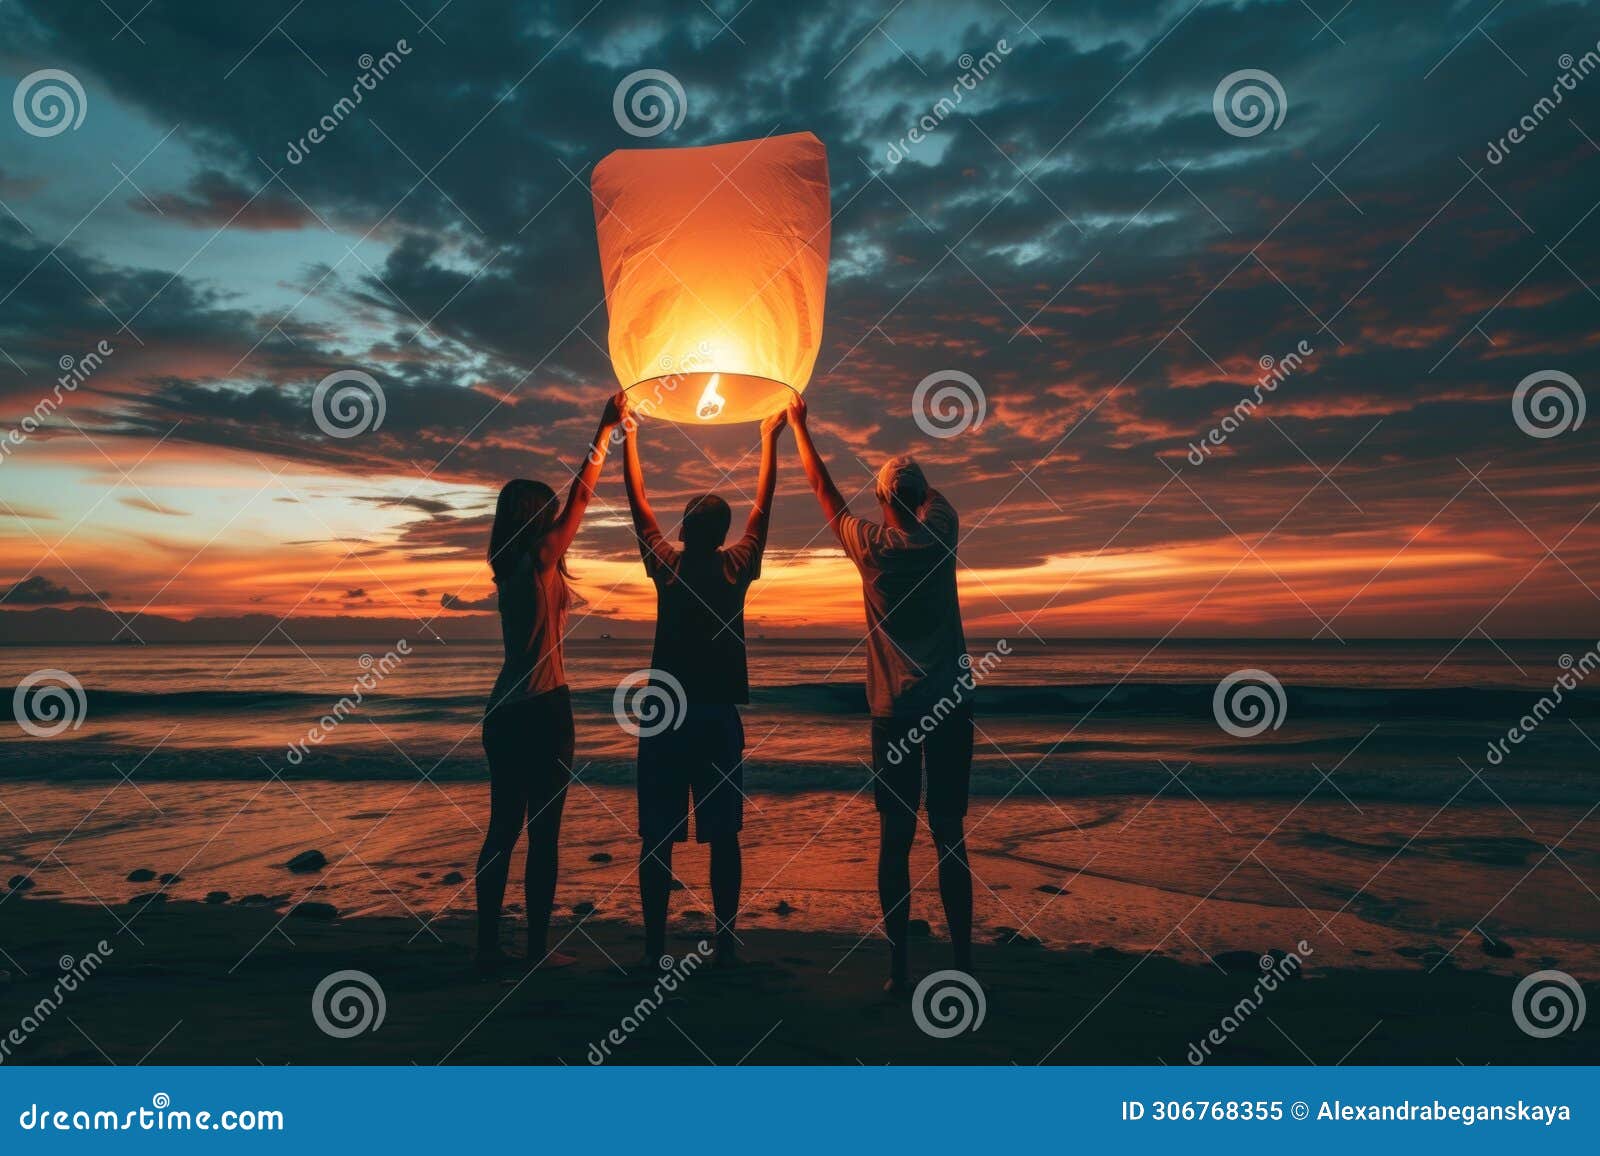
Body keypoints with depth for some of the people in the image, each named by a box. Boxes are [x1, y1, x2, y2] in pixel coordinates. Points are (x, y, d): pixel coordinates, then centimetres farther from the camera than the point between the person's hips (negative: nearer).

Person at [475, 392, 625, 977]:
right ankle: (538, 948, 7)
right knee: (543, 831, 0)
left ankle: (488, 946, 16)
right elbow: (581, 495, -5)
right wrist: (606, 429, 2)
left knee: (502, 830, 11)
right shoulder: (537, 562, -9)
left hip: (505, 710, 8)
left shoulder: (512, 568, 13)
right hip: (542, 709, -8)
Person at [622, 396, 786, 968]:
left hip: (665, 719, 0)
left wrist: (628, 436, 20)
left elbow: (637, 501, 8)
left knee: (658, 839, 5)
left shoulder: (666, 565, -3)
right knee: (723, 837, 7)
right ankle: (725, 944, 11)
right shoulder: (738, 567, -2)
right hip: (720, 719, 1)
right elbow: (764, 505, 10)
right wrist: (769, 439, 22)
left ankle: (655, 947, 9)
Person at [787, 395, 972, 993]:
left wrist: (798, 426, 24)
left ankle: (899, 964, 6)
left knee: (896, 837, 3)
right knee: (950, 834, 5)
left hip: (895, 709, -1)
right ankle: (962, 961, 8)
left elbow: (823, 488, 13)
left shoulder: (871, 544, -2)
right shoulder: (941, 534, 1)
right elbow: (930, 494, 25)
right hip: (950, 704, 2)